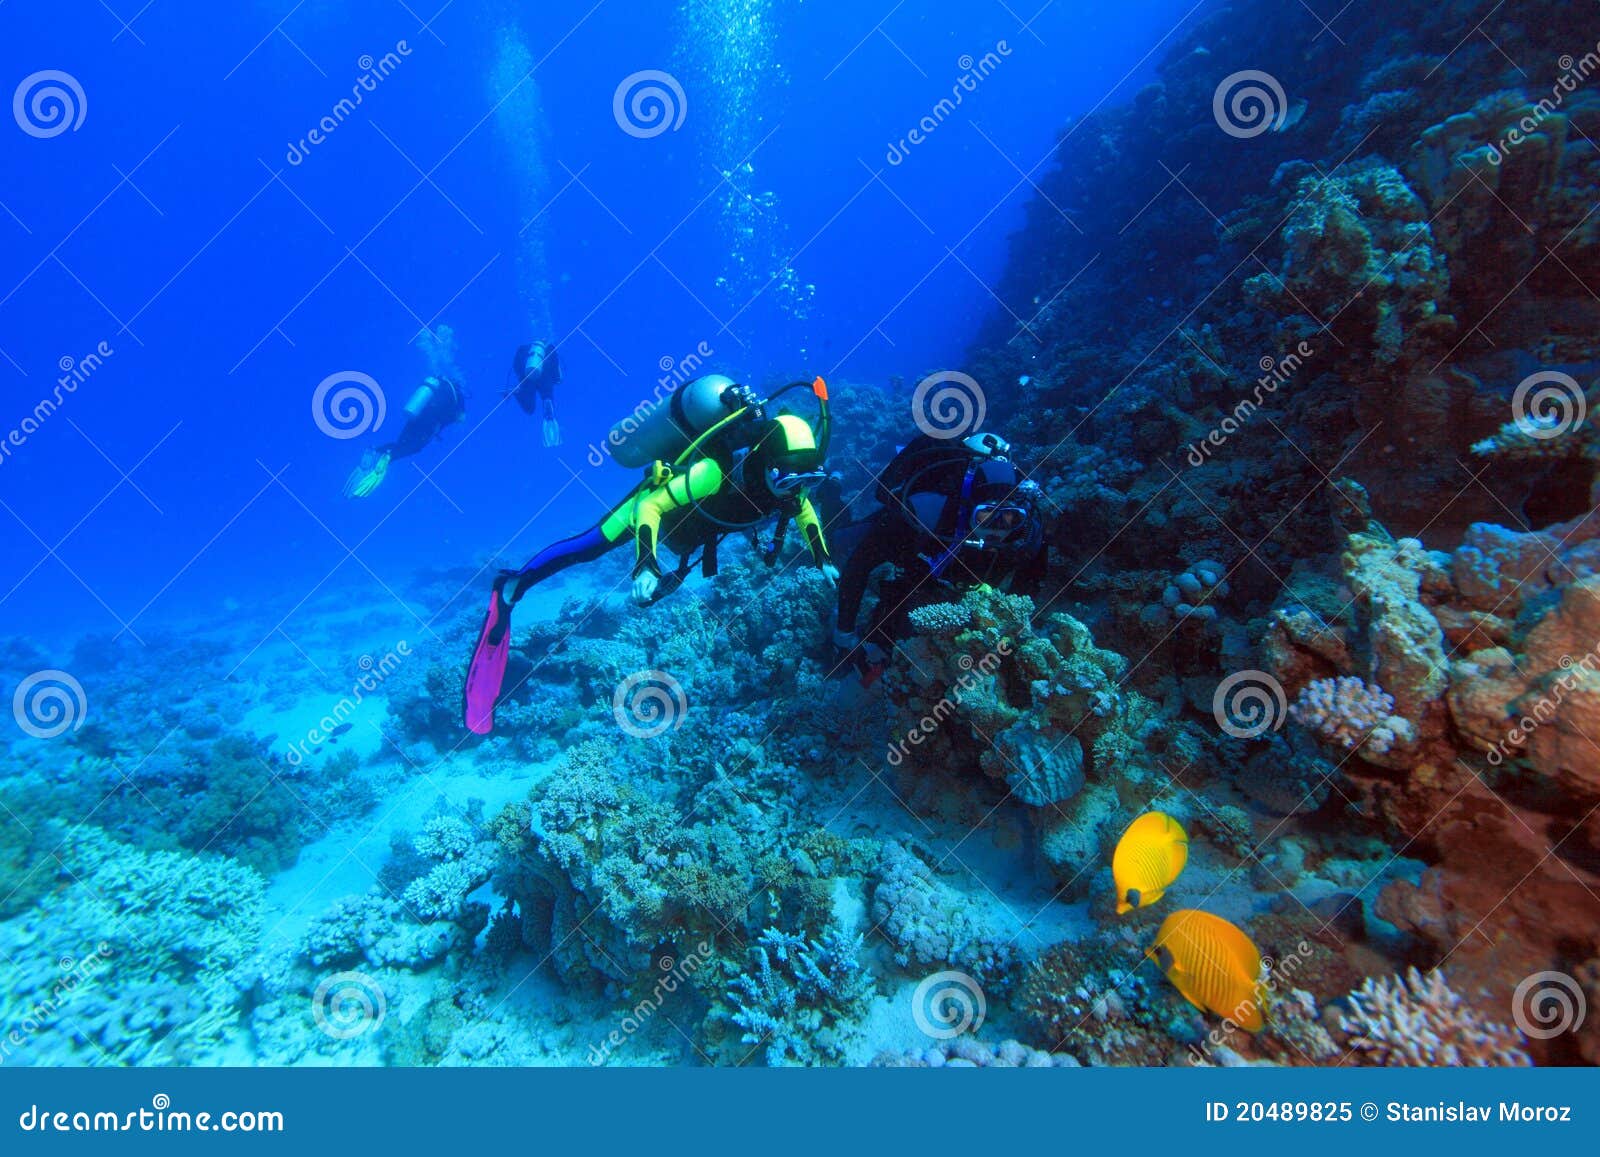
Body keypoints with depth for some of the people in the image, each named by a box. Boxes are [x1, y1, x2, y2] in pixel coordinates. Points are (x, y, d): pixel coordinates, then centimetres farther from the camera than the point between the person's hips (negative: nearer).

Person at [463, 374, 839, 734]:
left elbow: (803, 510, -2)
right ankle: (510, 590, 13)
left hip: (697, 521, 7)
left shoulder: (787, 475, -25)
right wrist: (644, 565, -51)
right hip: (657, 498, -7)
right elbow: (651, 506, -41)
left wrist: (822, 559, -5)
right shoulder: (715, 472, -46)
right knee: (587, 547, -5)